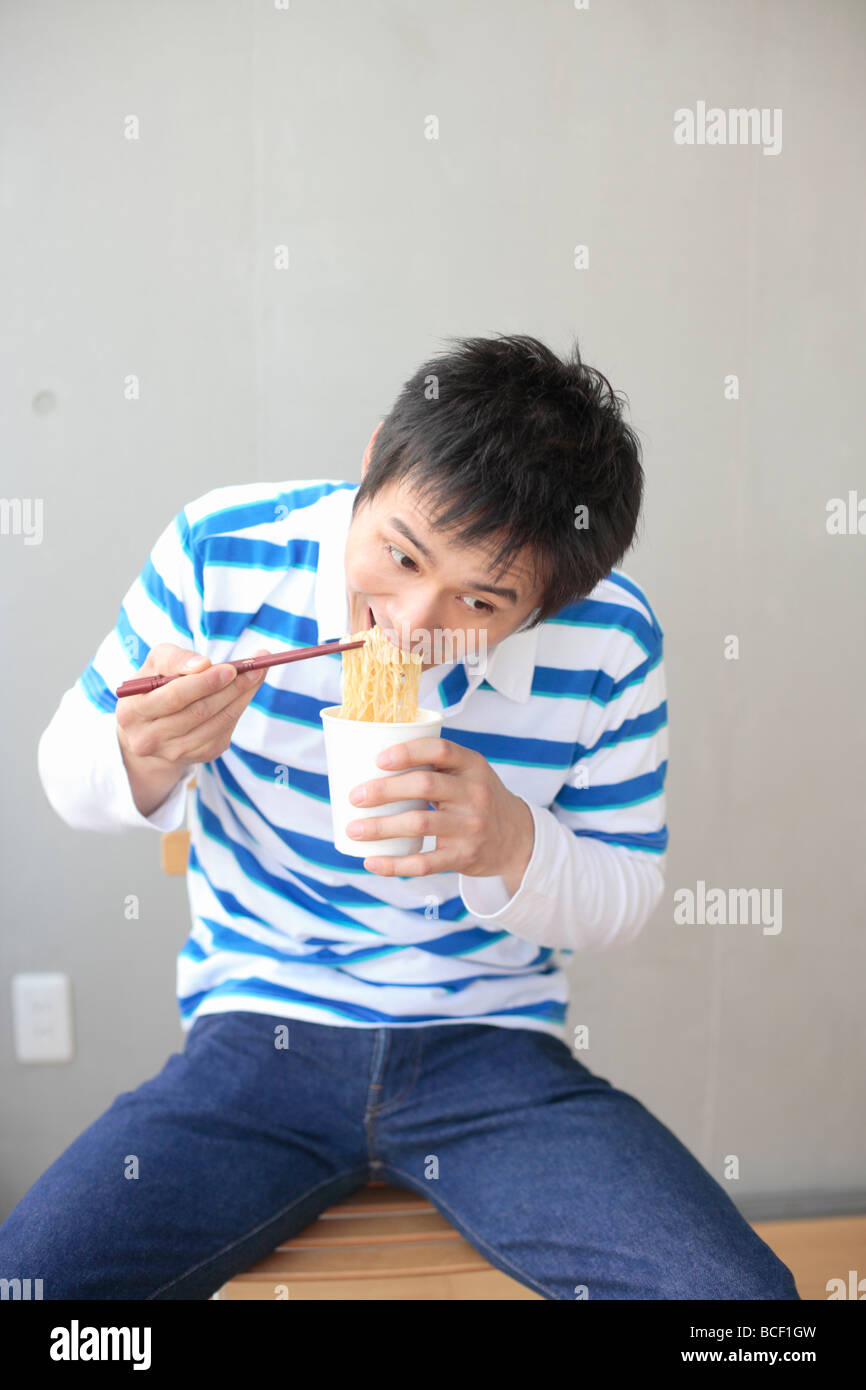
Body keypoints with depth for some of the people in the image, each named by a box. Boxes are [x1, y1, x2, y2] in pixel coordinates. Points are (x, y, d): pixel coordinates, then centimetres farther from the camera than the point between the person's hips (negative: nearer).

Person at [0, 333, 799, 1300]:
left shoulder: (609, 641, -11)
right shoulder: (222, 550, -12)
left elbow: (627, 896, 0)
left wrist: (515, 845, -24)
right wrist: (144, 759, -24)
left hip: (496, 1049, 1)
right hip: (259, 1034, 0)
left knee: (747, 1291, -17)